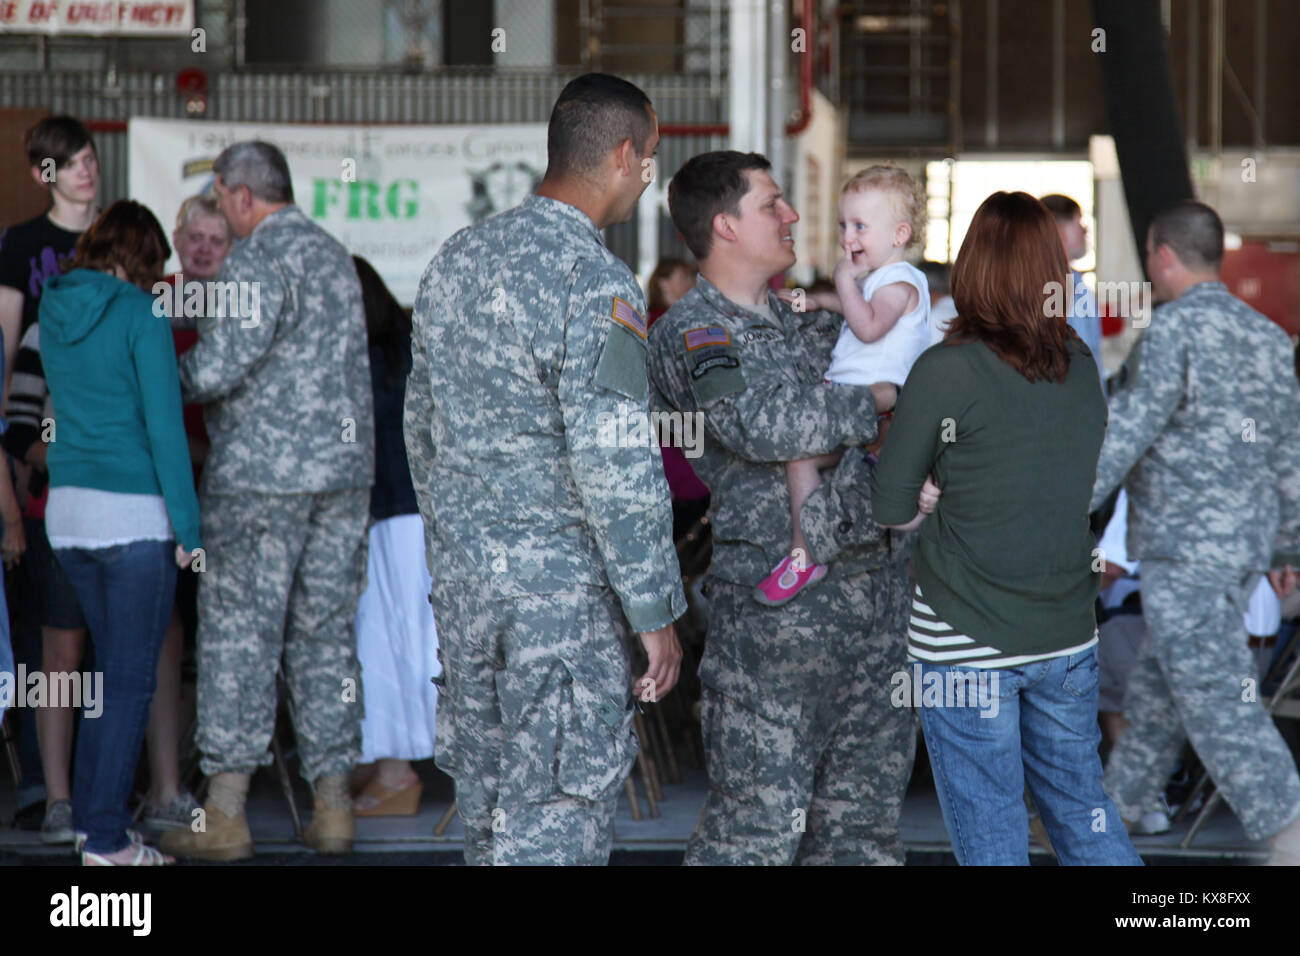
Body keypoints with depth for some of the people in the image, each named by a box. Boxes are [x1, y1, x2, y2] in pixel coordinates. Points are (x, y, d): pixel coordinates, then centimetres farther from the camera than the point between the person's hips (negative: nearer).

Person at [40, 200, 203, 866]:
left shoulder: (55, 312, 8)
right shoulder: (141, 315, -11)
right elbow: (163, 423, -16)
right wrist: (189, 525, -11)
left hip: (68, 508, 7)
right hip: (135, 512, -7)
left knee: (116, 665, 20)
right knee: (132, 679, 0)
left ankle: (88, 811, 21)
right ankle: (106, 841, 1)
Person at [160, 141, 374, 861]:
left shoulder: (257, 262, -12)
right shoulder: (334, 255, 15)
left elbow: (218, 368, -19)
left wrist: (169, 377, 1)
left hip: (261, 471, -7)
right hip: (343, 468, 8)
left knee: (238, 635, -3)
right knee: (325, 634, 10)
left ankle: (224, 814, -2)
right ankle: (333, 807, 10)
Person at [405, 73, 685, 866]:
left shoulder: (458, 258, 9)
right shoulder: (597, 283, -17)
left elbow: (421, 426, 17)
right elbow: (617, 468, -20)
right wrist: (656, 612, -12)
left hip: (461, 576, 8)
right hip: (561, 592, -8)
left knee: (491, 814, 16)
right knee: (556, 826, -3)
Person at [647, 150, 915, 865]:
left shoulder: (804, 327, 19)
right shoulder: (690, 333, -5)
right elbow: (762, 423, -22)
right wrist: (870, 401, -11)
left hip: (874, 585, 8)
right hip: (776, 601, -8)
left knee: (863, 819, 11)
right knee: (758, 820, -7)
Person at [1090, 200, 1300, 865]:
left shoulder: (1174, 331, -15)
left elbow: (1123, 436, -20)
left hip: (1185, 546, -9)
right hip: (1243, 536, 9)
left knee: (1216, 698, -7)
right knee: (1157, 683, 20)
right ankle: (1118, 808, 32)